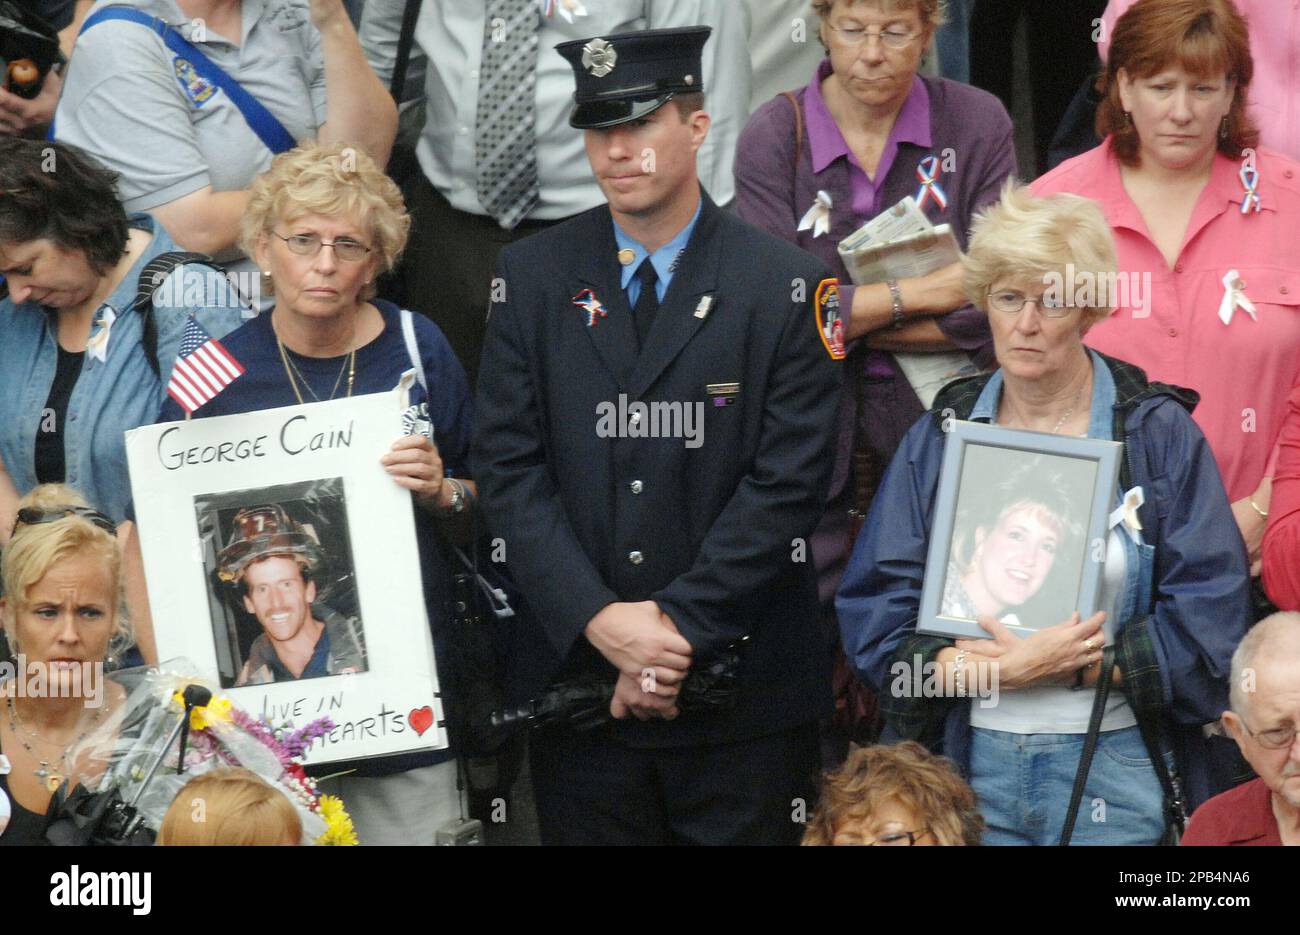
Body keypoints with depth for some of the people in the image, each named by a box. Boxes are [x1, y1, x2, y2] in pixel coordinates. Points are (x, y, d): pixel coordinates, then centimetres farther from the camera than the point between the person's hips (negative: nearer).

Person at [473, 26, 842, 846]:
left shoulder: (787, 286, -2)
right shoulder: (531, 277, 6)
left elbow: (787, 483, -6)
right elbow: (510, 469, 0)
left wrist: (680, 625, -12)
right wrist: (599, 619, -11)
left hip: (744, 684, -2)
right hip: (575, 675, 2)